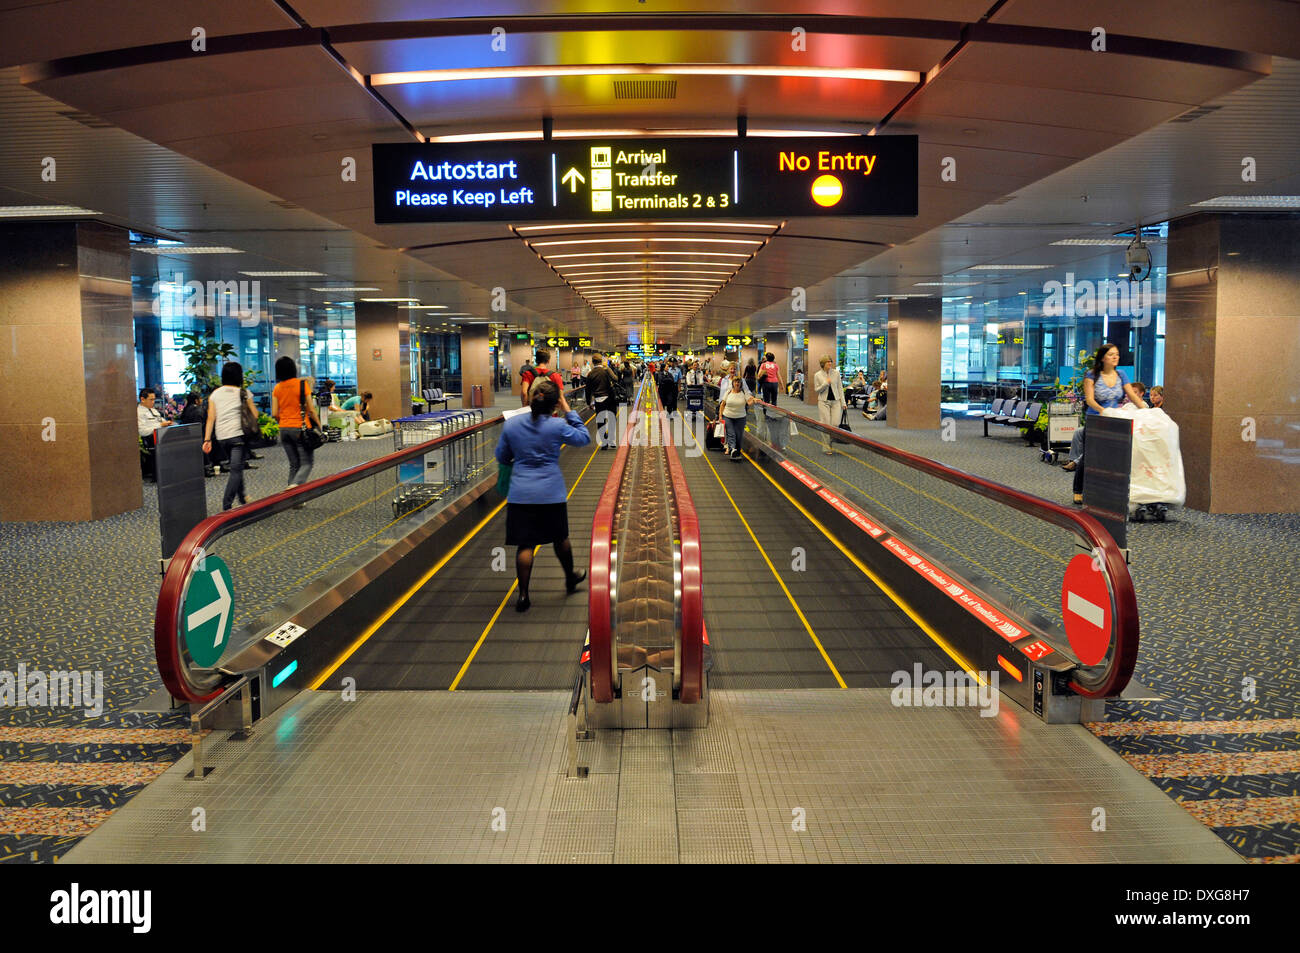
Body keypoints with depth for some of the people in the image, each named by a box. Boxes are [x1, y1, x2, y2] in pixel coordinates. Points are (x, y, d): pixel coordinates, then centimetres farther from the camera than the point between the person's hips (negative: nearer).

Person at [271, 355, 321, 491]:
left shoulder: (277, 388, 4)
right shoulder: (302, 384, -9)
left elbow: (274, 414, 3)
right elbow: (311, 409, -9)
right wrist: (318, 424, 2)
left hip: (284, 429, 5)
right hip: (301, 429, -5)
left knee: (294, 464, 14)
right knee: (307, 463, 0)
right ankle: (295, 485, -24)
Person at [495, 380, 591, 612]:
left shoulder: (511, 424, -3)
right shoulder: (557, 426, -10)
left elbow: (501, 457, 9)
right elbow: (584, 438, 7)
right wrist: (569, 412, 9)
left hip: (520, 494, 1)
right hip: (551, 493, -1)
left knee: (525, 544, 3)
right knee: (560, 538, 18)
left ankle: (523, 595, 1)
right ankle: (570, 578, 39)